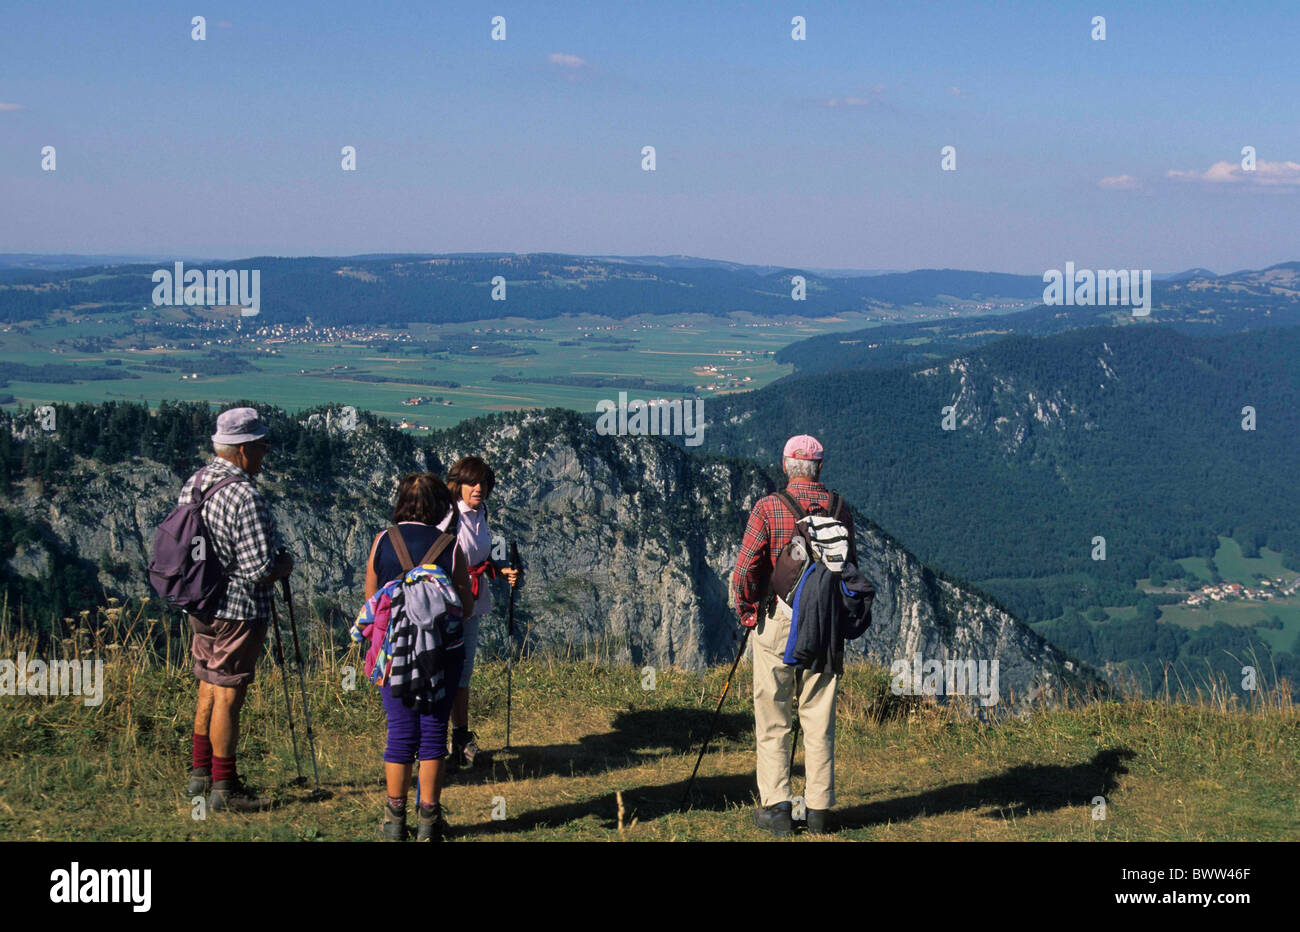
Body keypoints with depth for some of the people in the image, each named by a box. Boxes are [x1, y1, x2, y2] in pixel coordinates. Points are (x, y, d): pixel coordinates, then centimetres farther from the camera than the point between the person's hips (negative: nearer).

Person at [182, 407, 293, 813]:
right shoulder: (246, 497, -22)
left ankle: (200, 772, 30)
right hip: (238, 610, -8)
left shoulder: (194, 483, 5)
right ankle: (224, 788, 7)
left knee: (209, 687, 19)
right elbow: (261, 569, -23)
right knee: (228, 695, -1)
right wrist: (286, 563, -3)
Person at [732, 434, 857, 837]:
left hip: (777, 622, -3)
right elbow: (850, 569, 7)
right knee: (819, 719, 7)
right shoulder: (839, 510, 2)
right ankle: (818, 810, 10)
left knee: (773, 717, 4)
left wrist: (746, 612, 3)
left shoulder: (767, 508, -8)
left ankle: (775, 807, 2)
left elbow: (745, 568, -11)